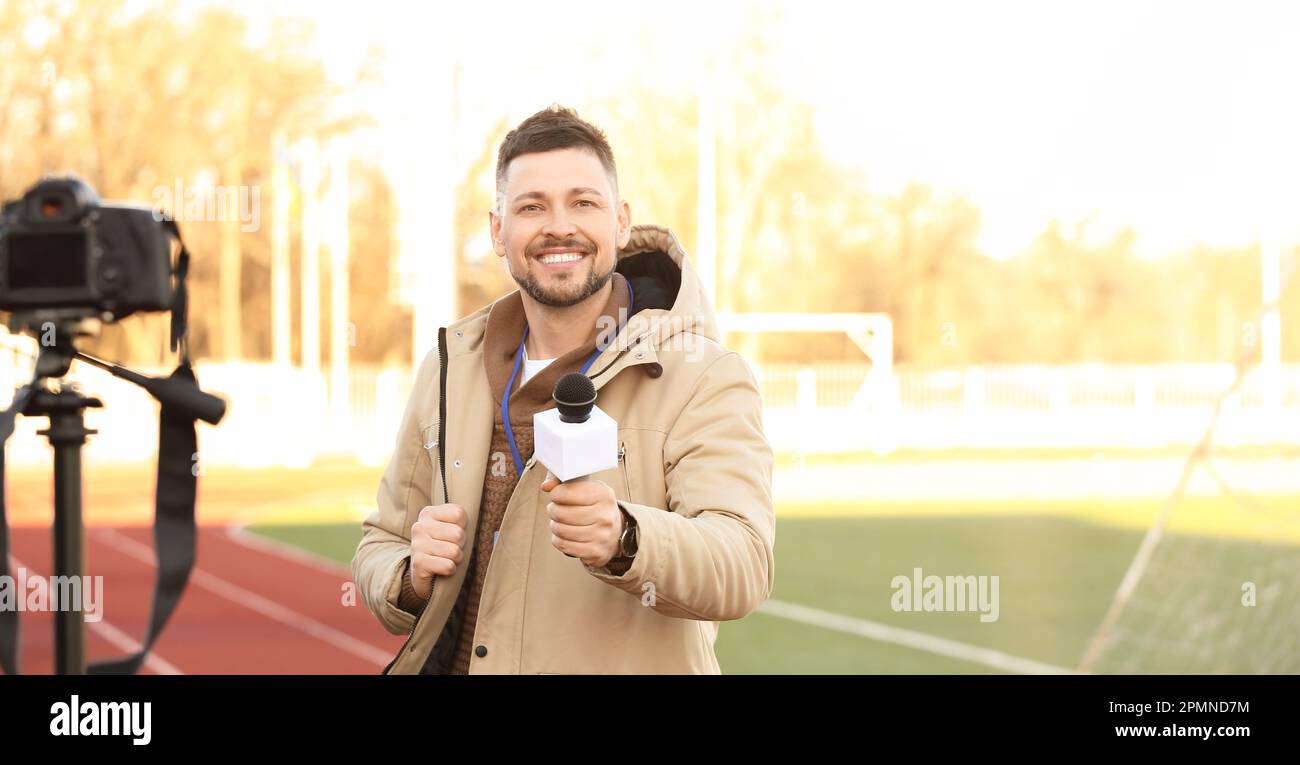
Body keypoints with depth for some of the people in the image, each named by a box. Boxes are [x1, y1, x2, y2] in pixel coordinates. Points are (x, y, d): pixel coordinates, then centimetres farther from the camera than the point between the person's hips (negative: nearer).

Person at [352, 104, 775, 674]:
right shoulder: (448, 371, 3)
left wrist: (623, 538, -46)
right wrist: (412, 579, -13)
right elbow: (379, 547, 10)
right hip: (452, 661, 4)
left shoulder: (705, 381, -12)